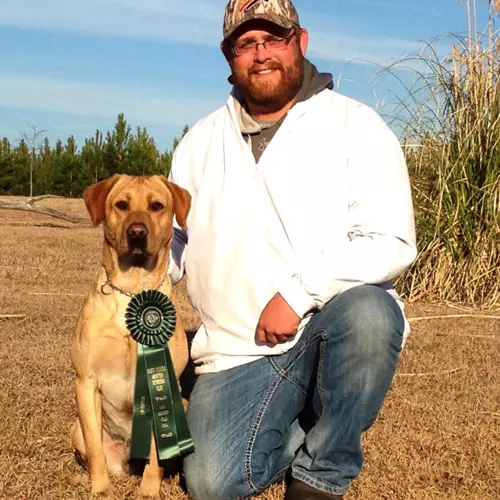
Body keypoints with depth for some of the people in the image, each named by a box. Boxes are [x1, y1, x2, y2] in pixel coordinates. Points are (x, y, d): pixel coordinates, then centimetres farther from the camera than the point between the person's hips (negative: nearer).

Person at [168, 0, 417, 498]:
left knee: (367, 313, -37)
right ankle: (296, 423, 16)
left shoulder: (355, 126, -2)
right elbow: (176, 236, 19)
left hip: (334, 324, -2)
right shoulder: (201, 141, 11)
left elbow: (391, 243, -12)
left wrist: (298, 294, -21)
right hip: (238, 348, 3)